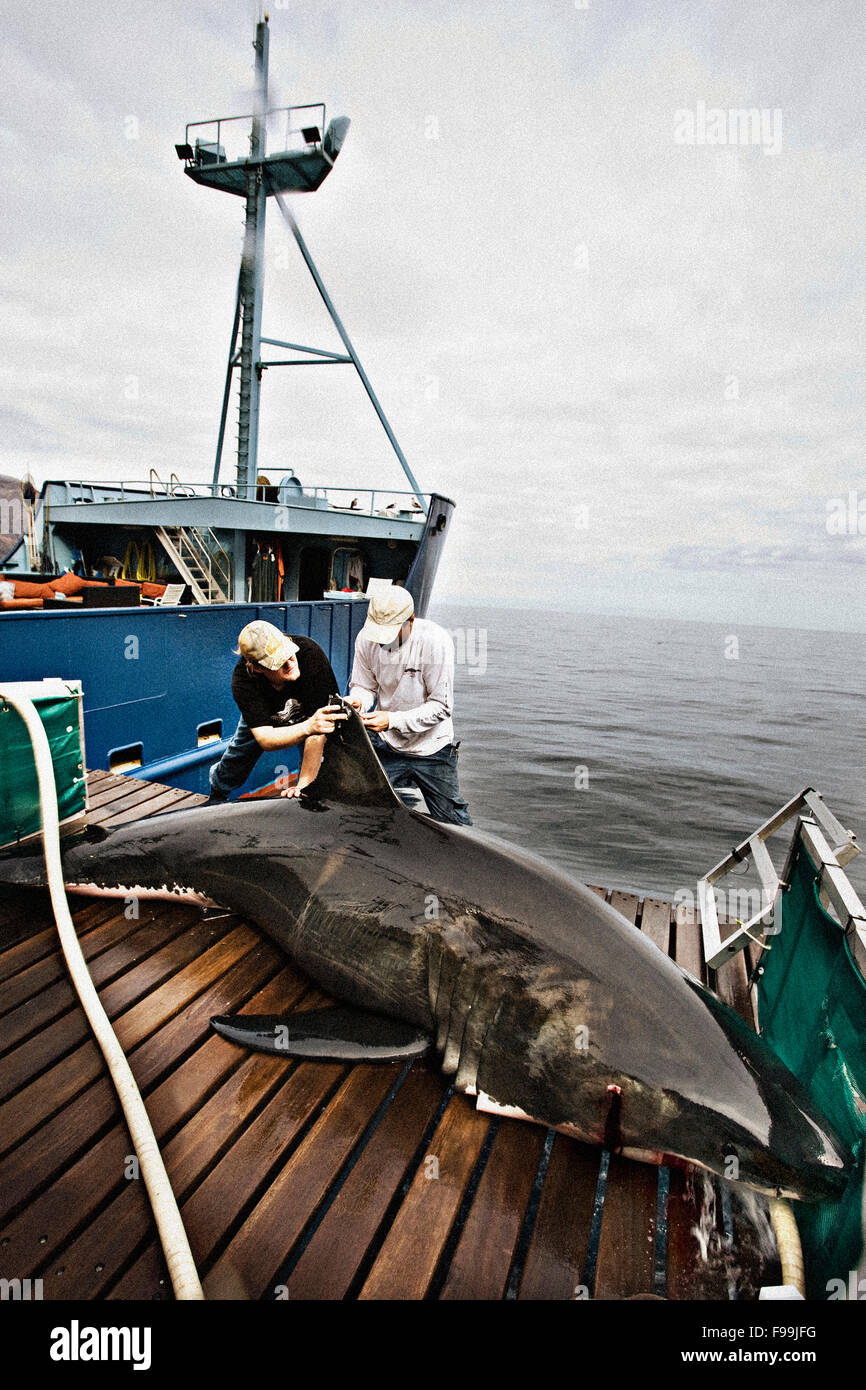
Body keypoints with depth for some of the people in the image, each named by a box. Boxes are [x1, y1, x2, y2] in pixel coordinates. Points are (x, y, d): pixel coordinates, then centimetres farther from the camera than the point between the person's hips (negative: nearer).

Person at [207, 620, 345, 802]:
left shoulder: (310, 652, -44)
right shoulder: (243, 679, -38)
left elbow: (316, 731, -45)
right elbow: (265, 739, -43)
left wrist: (304, 785, -49)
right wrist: (308, 727, -63)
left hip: (306, 713, -1)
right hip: (264, 717, 1)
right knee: (239, 756, 18)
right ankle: (217, 793, 52)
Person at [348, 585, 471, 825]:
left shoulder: (436, 641, -22)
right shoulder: (366, 639, -10)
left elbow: (441, 706, -20)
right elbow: (365, 686, 4)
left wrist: (392, 720, -29)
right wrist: (357, 701, -20)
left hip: (430, 748, -2)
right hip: (384, 744, 3)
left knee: (452, 822, 9)